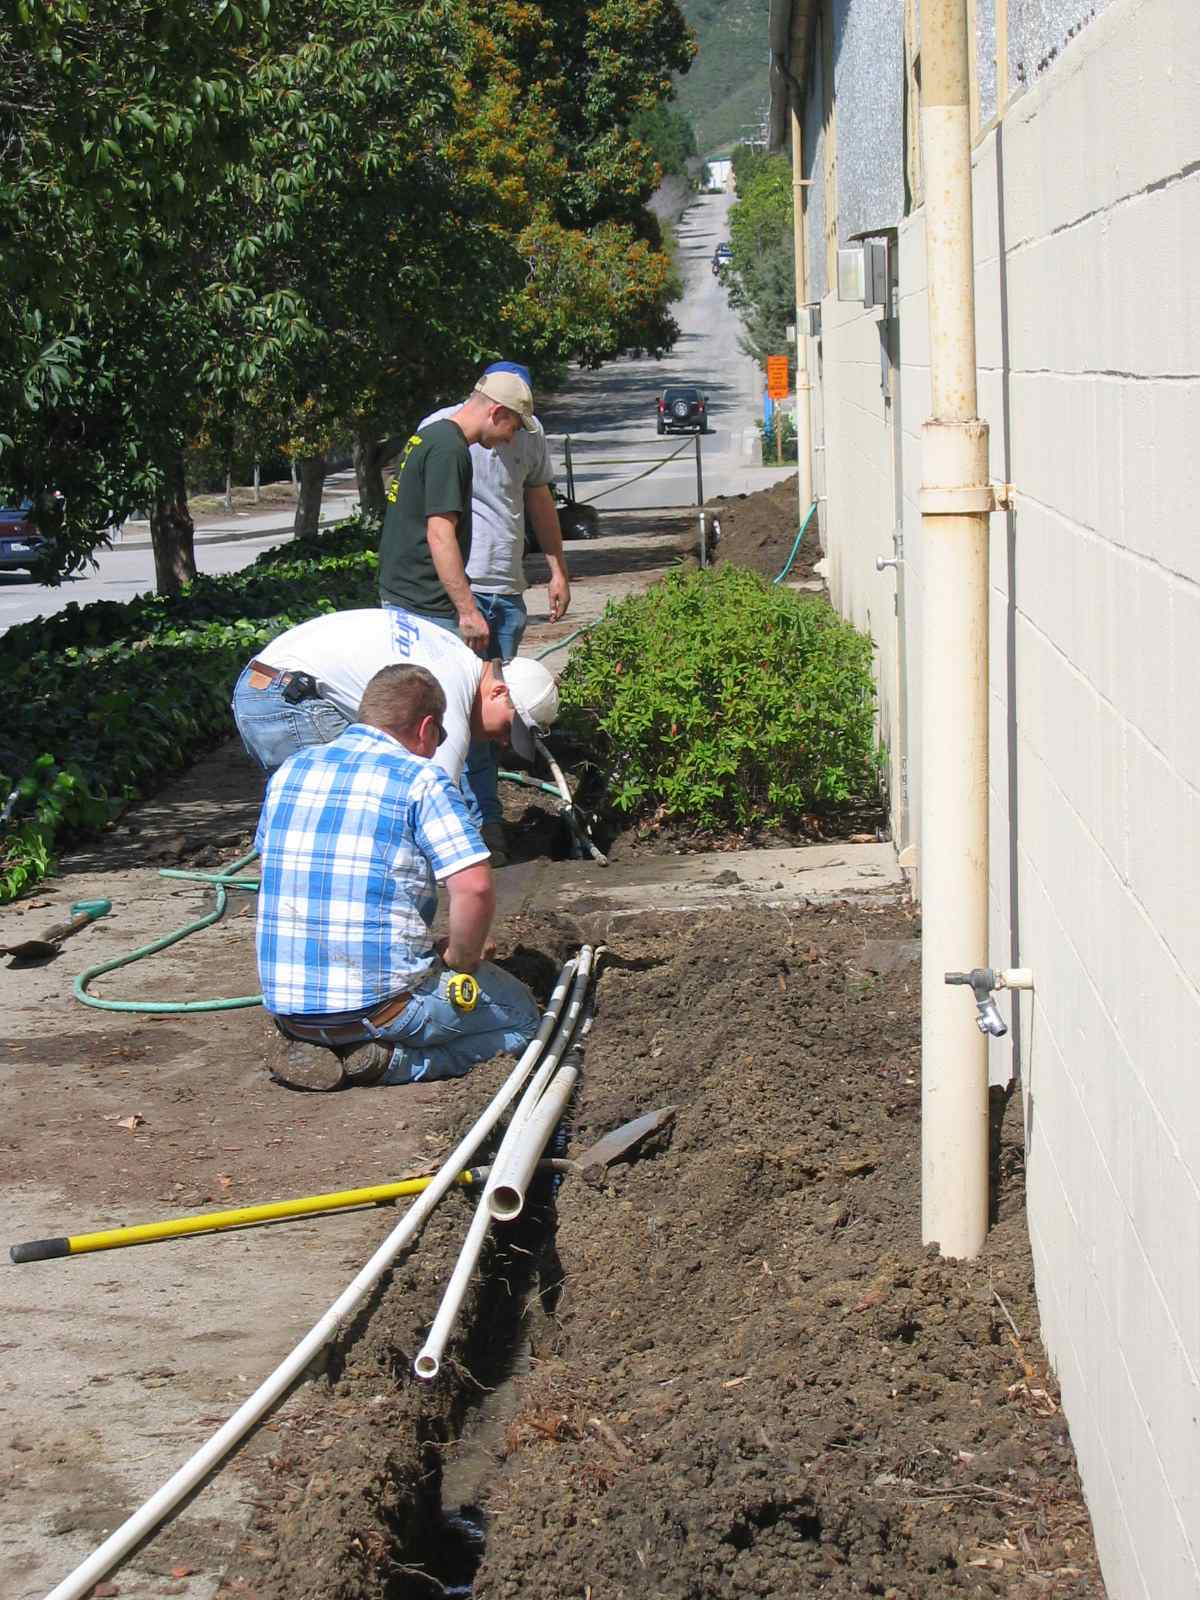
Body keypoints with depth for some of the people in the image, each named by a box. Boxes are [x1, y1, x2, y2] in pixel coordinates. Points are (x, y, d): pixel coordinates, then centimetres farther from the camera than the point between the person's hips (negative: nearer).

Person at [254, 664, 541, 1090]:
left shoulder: (289, 770, 10)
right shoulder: (420, 780, -9)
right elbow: (474, 888, -20)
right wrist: (459, 958, -1)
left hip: (284, 1004, 6)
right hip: (378, 1002, -6)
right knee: (521, 1018, 16)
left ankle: (316, 1048, 7)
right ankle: (386, 1061, -6)